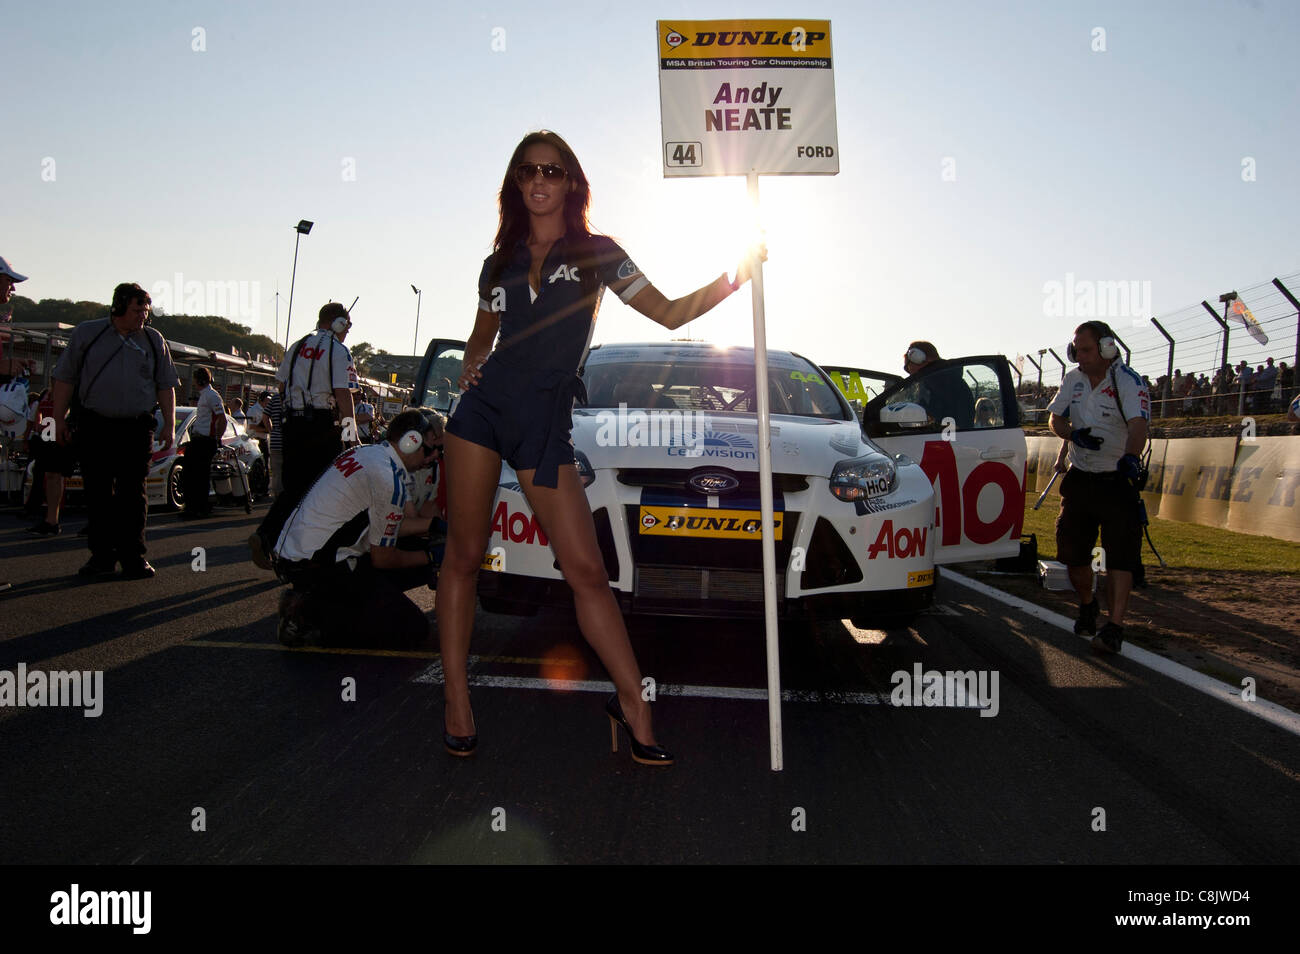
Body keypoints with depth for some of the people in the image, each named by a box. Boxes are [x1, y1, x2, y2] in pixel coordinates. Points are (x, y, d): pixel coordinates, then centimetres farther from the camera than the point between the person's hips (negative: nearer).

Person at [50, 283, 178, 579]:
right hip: (94, 426, 0)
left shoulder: (154, 340, 9)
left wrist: (169, 425, 4)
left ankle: (133, 556, 3)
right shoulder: (87, 333, 7)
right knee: (97, 493, 4)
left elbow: (166, 385, 12)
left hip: (137, 429, 0)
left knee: (132, 493, -2)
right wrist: (59, 419, 3)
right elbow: (65, 379, 9)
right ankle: (102, 554, 13)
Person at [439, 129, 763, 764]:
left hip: (546, 424, -2)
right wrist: (470, 365, 3)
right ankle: (456, 701, 13)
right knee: (464, 555, 2)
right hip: (482, 409, 2)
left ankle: (632, 702, 5)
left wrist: (731, 280, -9)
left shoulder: (595, 253, 7)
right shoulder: (500, 261, 14)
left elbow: (669, 313, 3)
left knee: (586, 569, -6)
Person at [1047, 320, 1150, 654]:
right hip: (1080, 477, 5)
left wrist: (1130, 456, -50)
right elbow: (1056, 420, 9)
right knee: (1072, 551, 8)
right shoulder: (1073, 380, 3)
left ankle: (1114, 626, -9)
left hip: (1118, 480, -5)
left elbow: (1138, 425, -30)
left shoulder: (1128, 382, -15)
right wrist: (1075, 434, -14)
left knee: (1120, 554, -10)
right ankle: (1087, 605, 33)